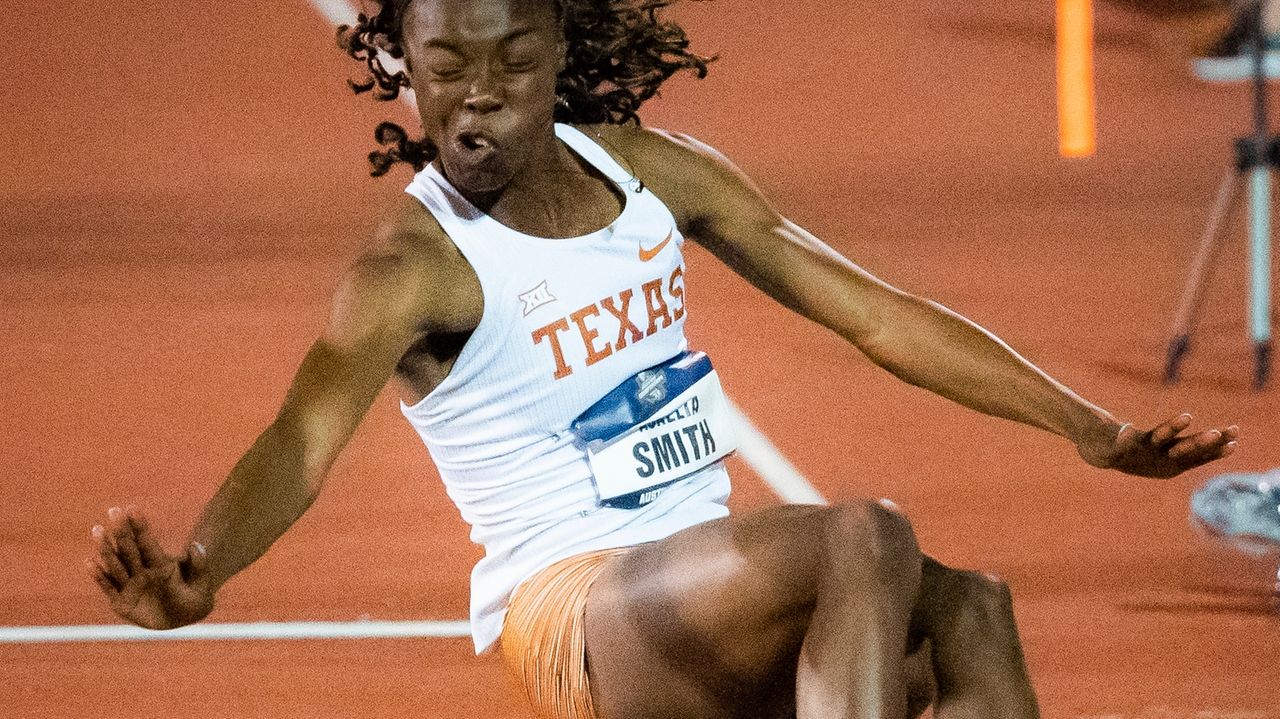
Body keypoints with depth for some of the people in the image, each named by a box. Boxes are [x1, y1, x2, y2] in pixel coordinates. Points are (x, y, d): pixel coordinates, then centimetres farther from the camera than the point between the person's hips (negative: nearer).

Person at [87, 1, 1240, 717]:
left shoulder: (650, 173, 9)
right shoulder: (420, 264, -11)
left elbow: (877, 315, 14)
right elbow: (305, 437, -28)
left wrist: (1092, 431, 11)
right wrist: (194, 579, -49)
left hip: (723, 610, 7)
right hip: (573, 615, -6)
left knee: (966, 611, -22)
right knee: (866, 539, -31)